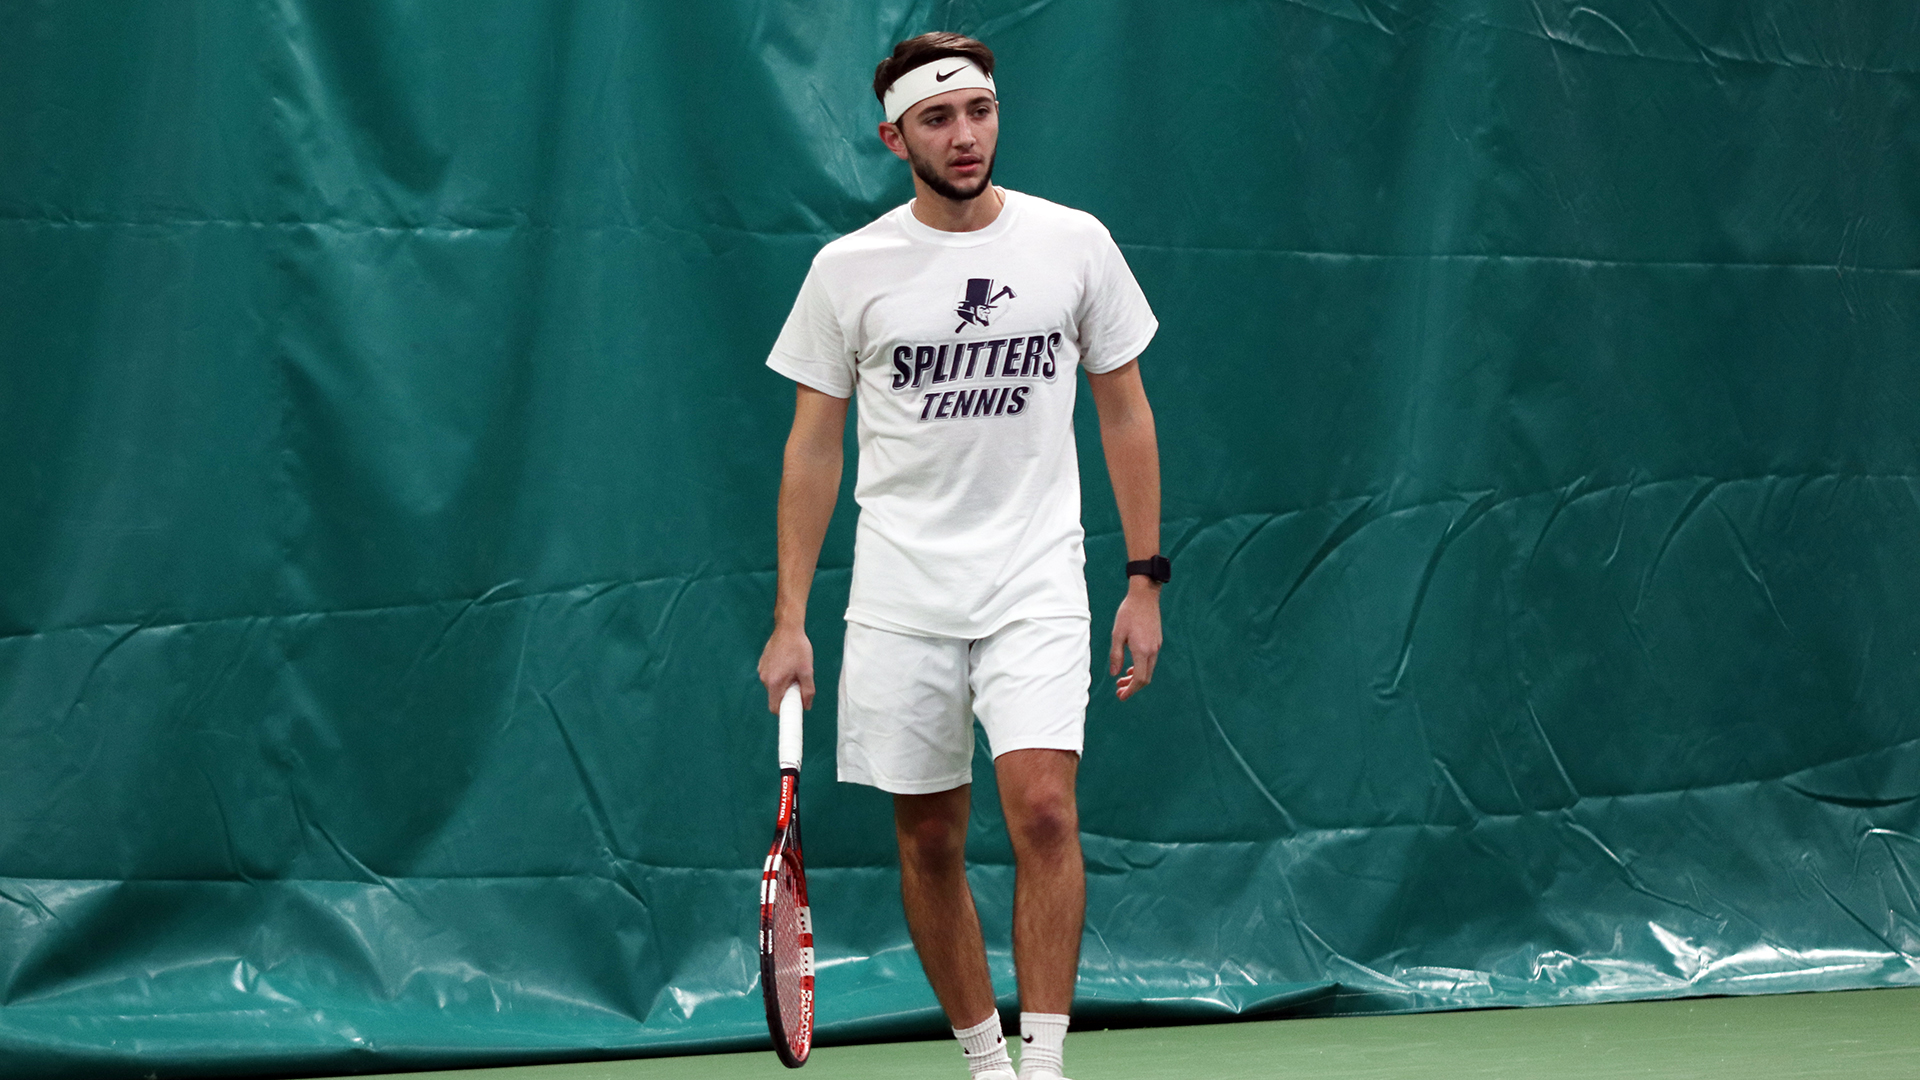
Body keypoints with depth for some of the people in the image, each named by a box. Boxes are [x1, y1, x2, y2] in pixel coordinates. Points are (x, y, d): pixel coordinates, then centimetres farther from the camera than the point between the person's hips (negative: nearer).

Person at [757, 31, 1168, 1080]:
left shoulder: (1074, 244, 2)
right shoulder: (848, 269, 1)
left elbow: (1124, 414, 10)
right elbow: (811, 451, 6)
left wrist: (1145, 579, 5)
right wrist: (789, 620, 1)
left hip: (1038, 587, -1)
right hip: (899, 599, 1)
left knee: (1043, 808, -18)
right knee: (929, 843, 4)